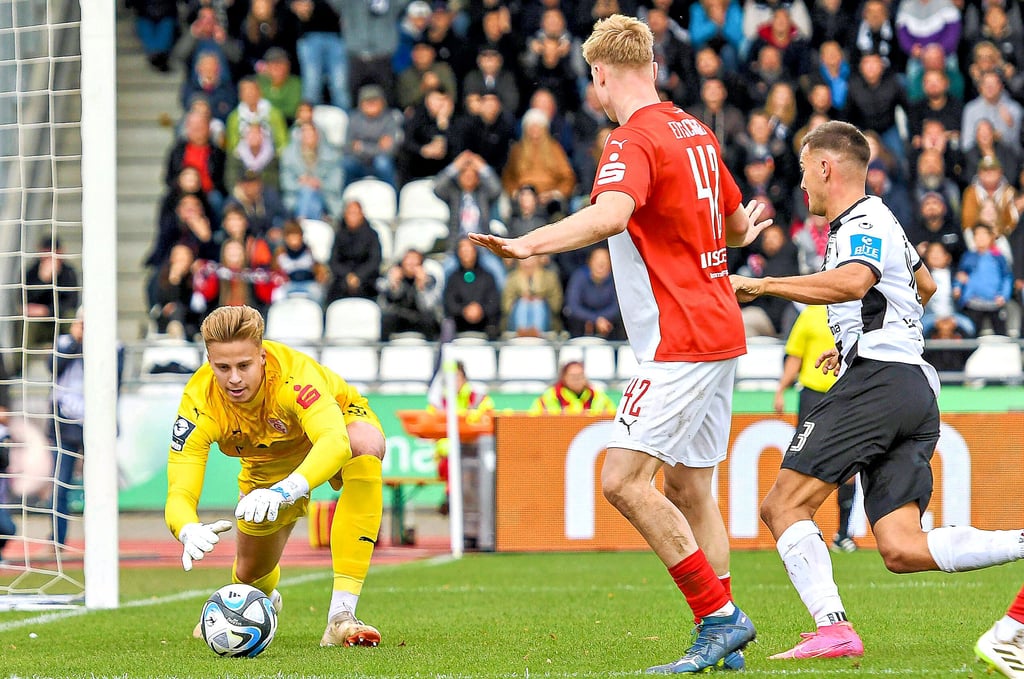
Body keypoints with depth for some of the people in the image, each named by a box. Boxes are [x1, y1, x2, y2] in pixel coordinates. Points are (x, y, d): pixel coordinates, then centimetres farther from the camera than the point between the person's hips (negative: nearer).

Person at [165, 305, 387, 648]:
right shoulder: (199, 402, -32)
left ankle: (341, 614, -39)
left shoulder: (293, 373, -42)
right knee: (251, 575, 7)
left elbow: (335, 442, -59)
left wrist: (283, 492, -75)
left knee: (365, 448, -40)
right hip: (268, 462, 4)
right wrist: (189, 531, -62)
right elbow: (178, 494, -37)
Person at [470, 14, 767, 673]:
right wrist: (746, 230, 52)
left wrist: (527, 245, -41)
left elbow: (610, 215, -34)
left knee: (624, 479, -13)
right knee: (689, 486, 12)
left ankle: (720, 618, -13)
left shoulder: (634, 141, -13)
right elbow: (735, 223, 29)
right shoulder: (695, 131, 14)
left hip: (679, 340, -10)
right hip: (719, 330, 10)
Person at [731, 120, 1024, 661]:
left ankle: (833, 629, -22)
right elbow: (924, 286, 47)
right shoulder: (882, 221, 28)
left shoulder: (862, 221, -3)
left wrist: (763, 285, -25)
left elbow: (855, 281, -26)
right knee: (903, 551, -2)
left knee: (783, 505, -10)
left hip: (877, 380, -9)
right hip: (915, 391, 9)